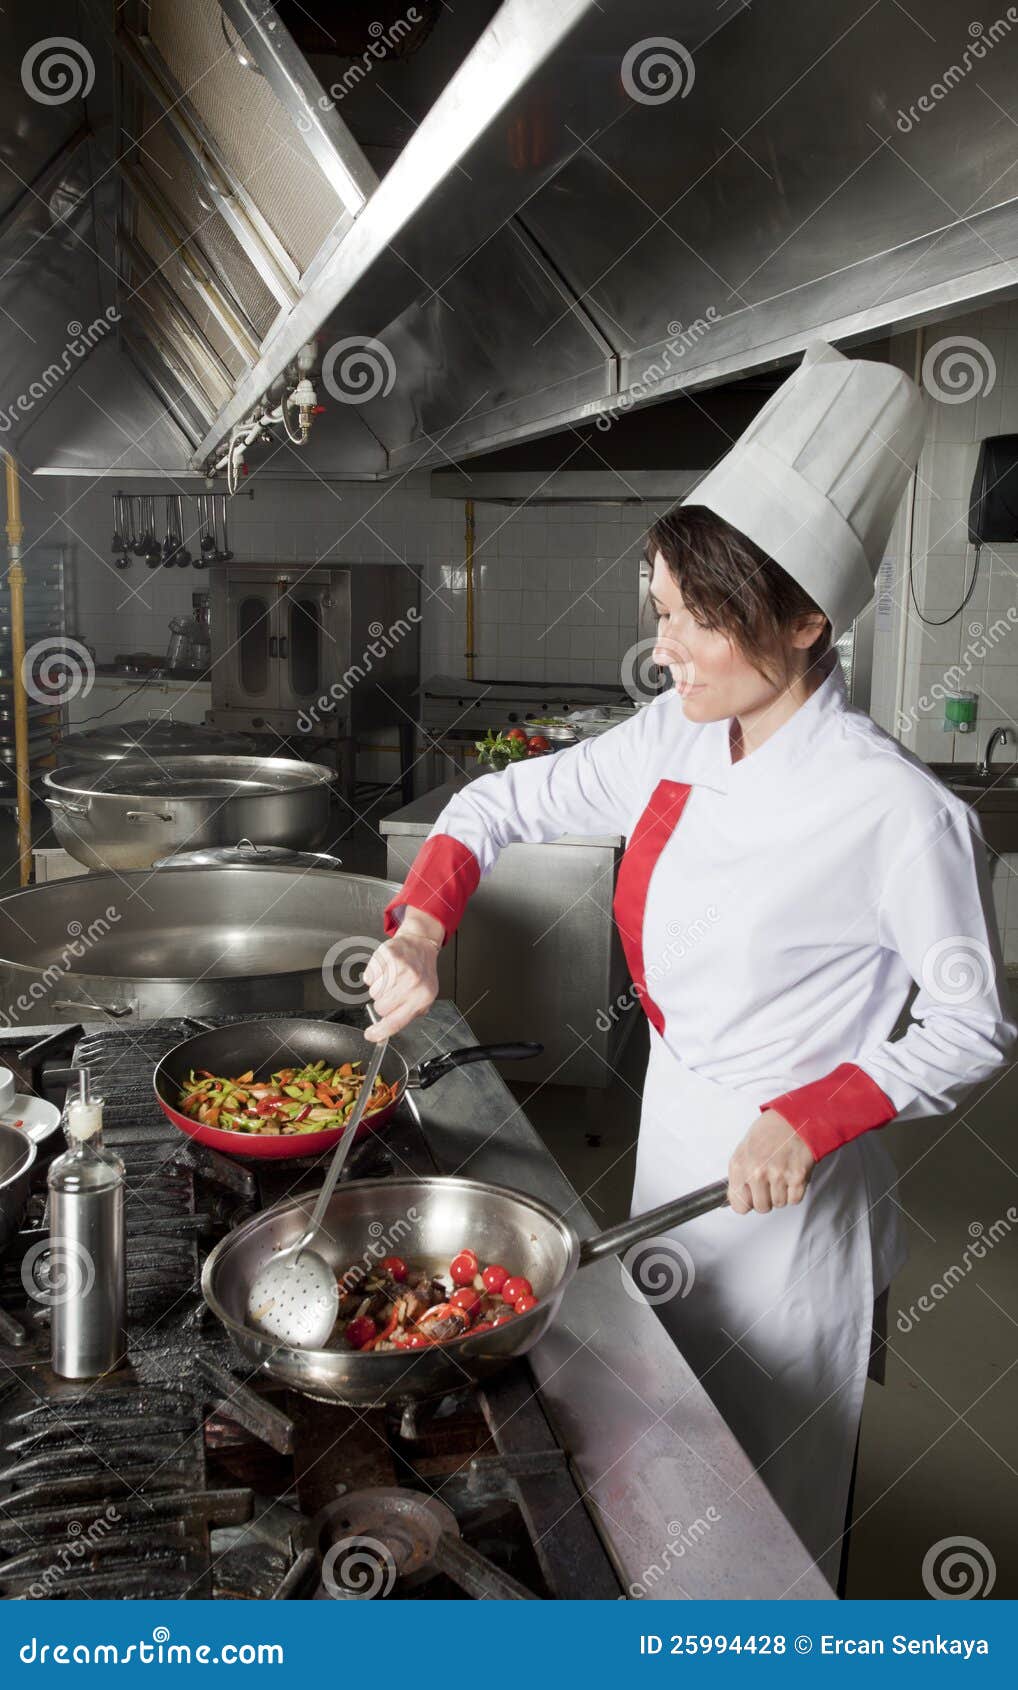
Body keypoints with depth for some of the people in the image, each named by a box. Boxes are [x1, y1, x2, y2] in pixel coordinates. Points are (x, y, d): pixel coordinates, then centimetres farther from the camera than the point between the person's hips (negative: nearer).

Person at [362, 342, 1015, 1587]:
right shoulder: (678, 742, -6)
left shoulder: (900, 813, -24)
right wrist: (421, 930, -11)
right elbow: (505, 801, 5)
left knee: (761, 1496, 15)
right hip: (670, 1131, 7)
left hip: (787, 1181, -6)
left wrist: (812, 1119, -26)